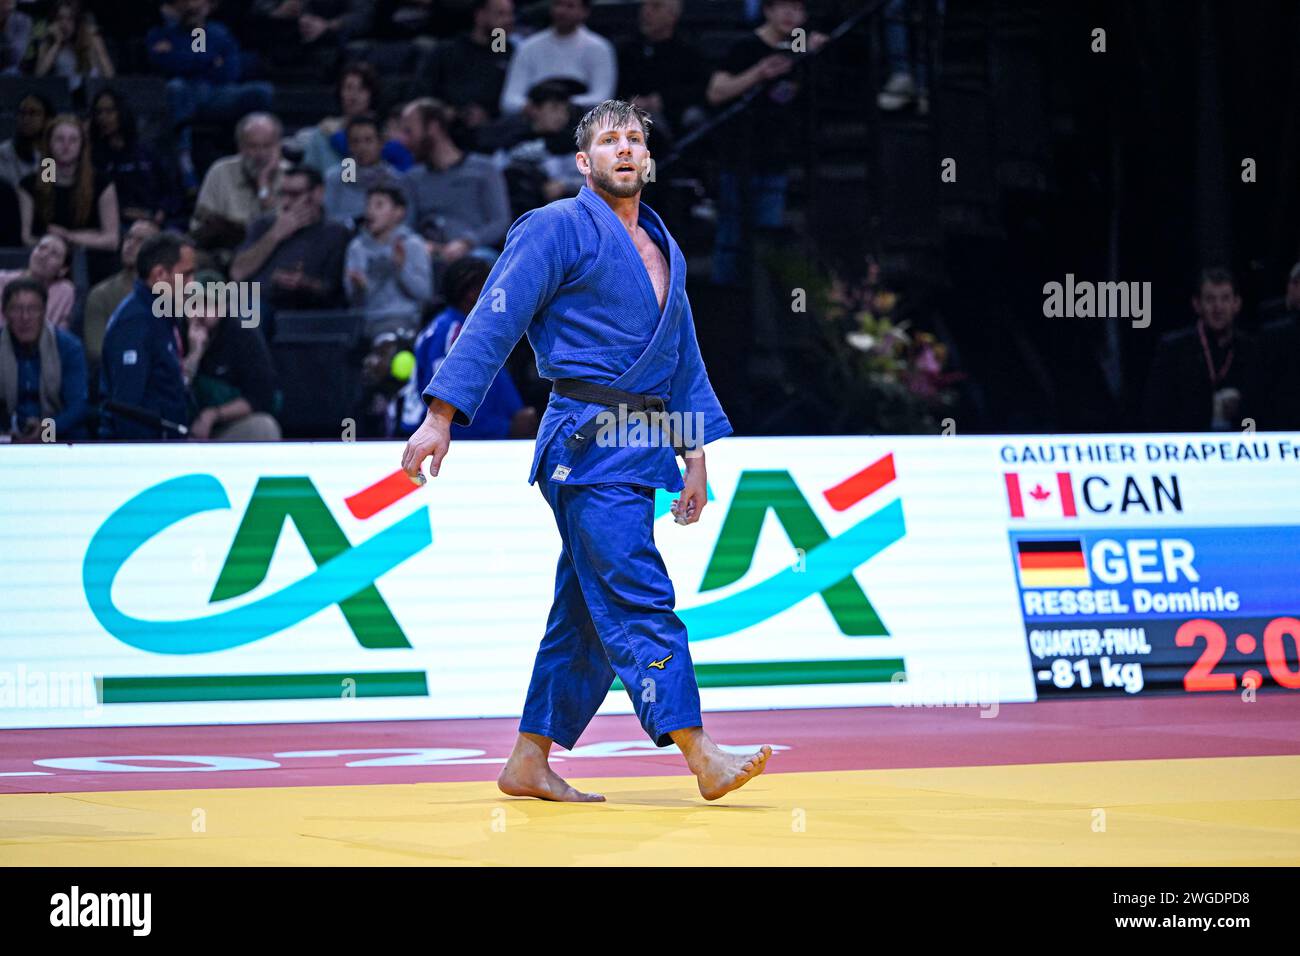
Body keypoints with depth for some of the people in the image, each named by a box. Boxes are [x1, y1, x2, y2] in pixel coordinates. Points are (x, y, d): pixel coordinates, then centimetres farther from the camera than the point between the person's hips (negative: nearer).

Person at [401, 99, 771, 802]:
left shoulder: (663, 250, 20)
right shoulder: (557, 229, -3)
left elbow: (683, 357, 25)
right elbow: (492, 323, -8)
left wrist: (695, 454, 20)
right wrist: (440, 417, -14)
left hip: (638, 451, 8)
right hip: (586, 442, -8)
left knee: (587, 614, 10)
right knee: (638, 602, -13)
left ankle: (529, 763, 16)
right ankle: (702, 759, -19)